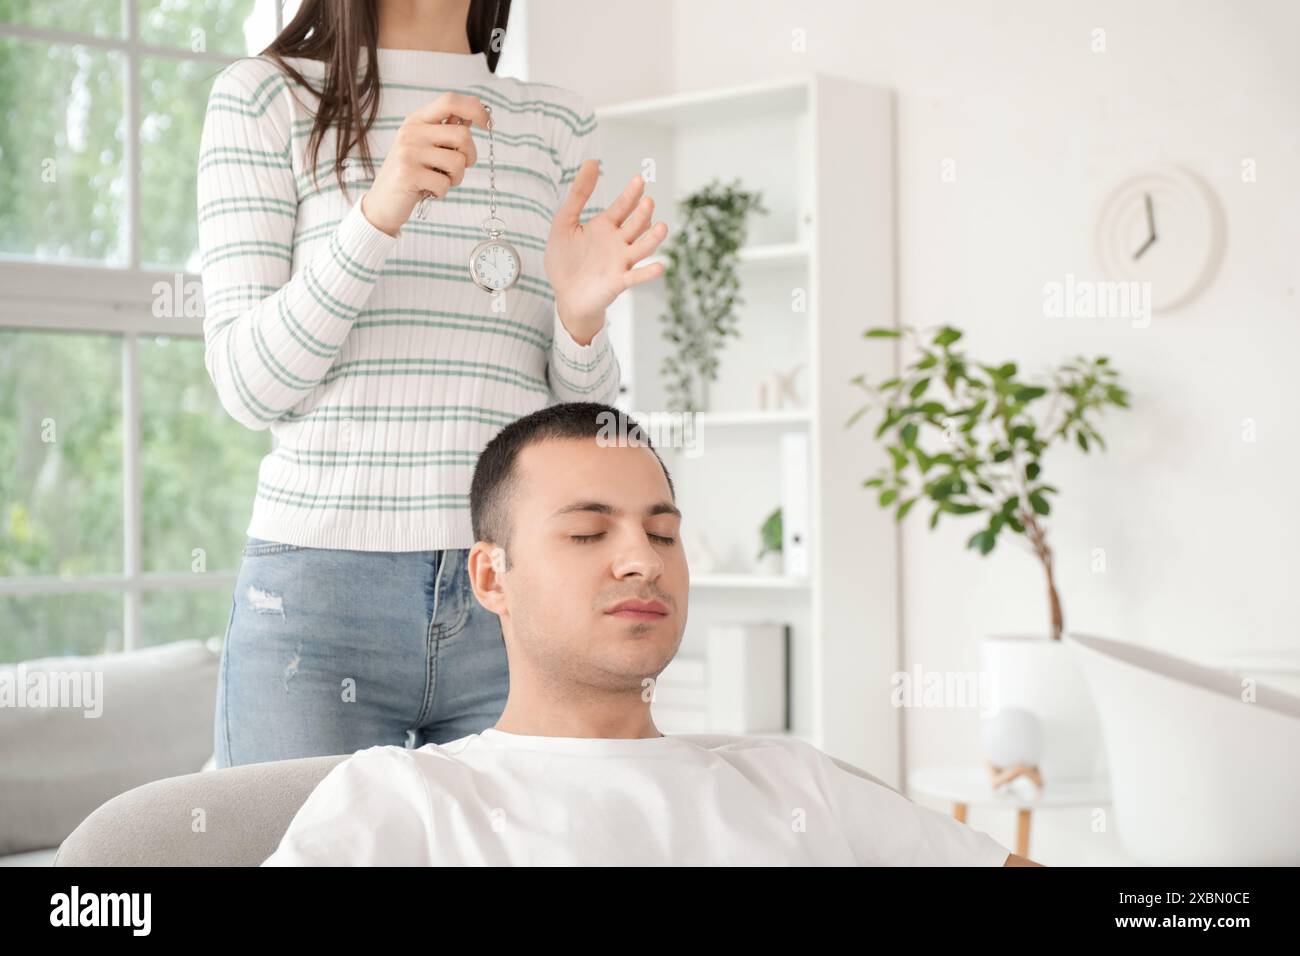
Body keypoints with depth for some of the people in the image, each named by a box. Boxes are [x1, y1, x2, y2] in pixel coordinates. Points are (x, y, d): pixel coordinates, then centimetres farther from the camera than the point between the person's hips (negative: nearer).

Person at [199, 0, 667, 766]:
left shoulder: (559, 123, 14)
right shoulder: (262, 97, 5)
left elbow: (583, 415, 12)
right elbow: (247, 384, -4)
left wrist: (582, 315, -10)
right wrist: (378, 211, -17)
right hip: (319, 589, -2)